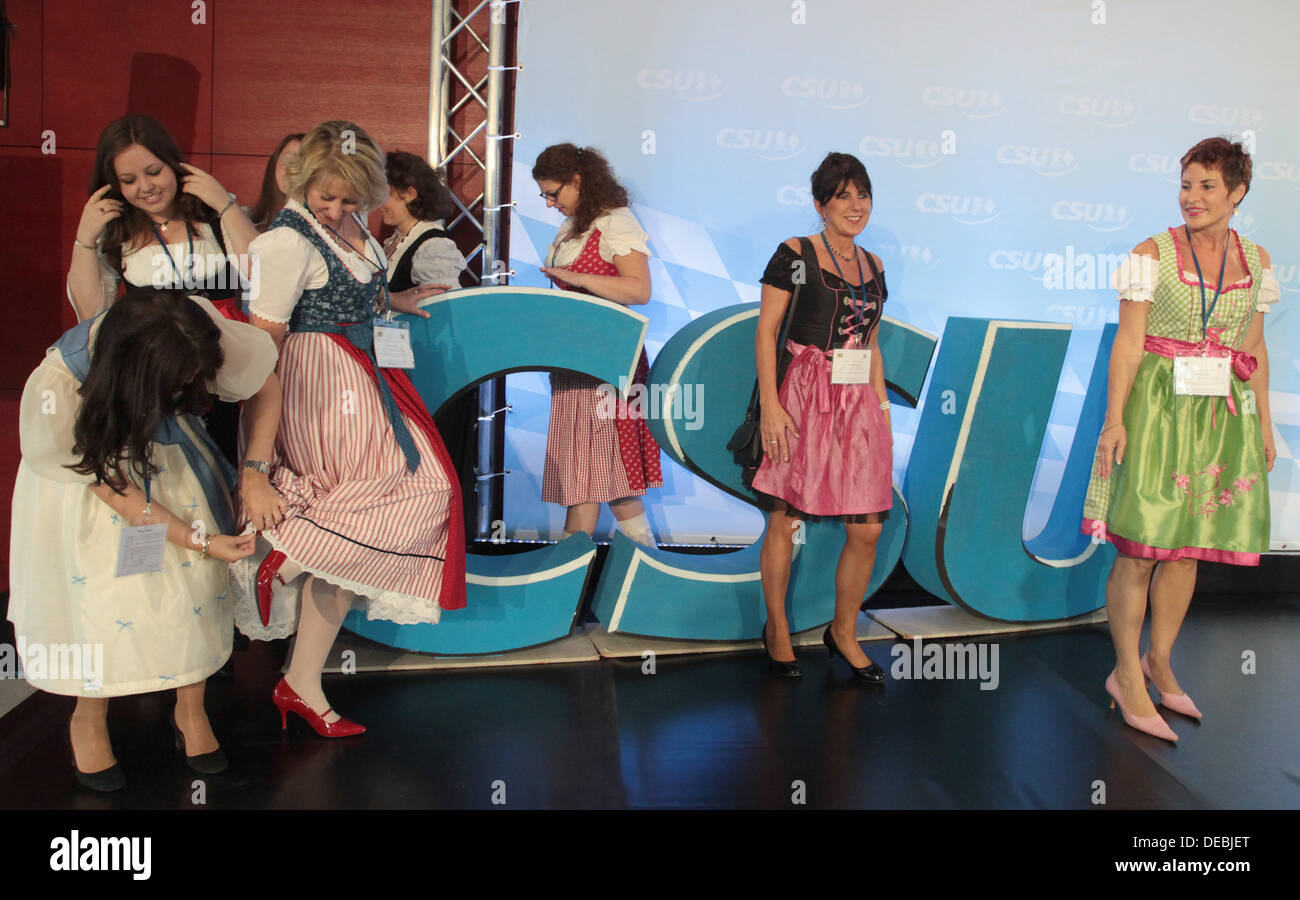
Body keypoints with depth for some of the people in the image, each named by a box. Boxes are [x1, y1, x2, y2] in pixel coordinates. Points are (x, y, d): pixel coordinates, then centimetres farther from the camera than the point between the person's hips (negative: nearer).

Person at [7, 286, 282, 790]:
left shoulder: (198, 330, -32)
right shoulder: (54, 394, -37)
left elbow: (265, 384, -12)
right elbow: (113, 487, -23)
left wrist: (255, 476, -19)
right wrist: (202, 540, -21)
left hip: (169, 455, 3)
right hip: (88, 469, -3)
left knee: (194, 579, -3)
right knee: (102, 592, -7)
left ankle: (190, 710, 18)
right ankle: (88, 721, 21)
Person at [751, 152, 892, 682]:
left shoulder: (872, 266, 15)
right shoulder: (794, 255, -2)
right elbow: (765, 331, -5)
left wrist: (882, 408, 15)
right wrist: (769, 404, -13)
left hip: (859, 405, 5)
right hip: (802, 402, -5)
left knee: (867, 529, 3)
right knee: (784, 519, 3)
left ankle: (843, 634, 22)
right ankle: (776, 628, 23)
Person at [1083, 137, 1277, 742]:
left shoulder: (1256, 260, 9)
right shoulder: (1153, 254, -4)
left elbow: (1255, 349, 14)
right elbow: (1128, 341, -8)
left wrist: (1264, 424, 13)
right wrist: (1114, 419, -14)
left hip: (1222, 414, 5)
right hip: (1157, 407, -4)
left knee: (1187, 544, 10)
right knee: (1142, 543, -5)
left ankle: (1159, 663, 25)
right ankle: (1127, 675, 7)